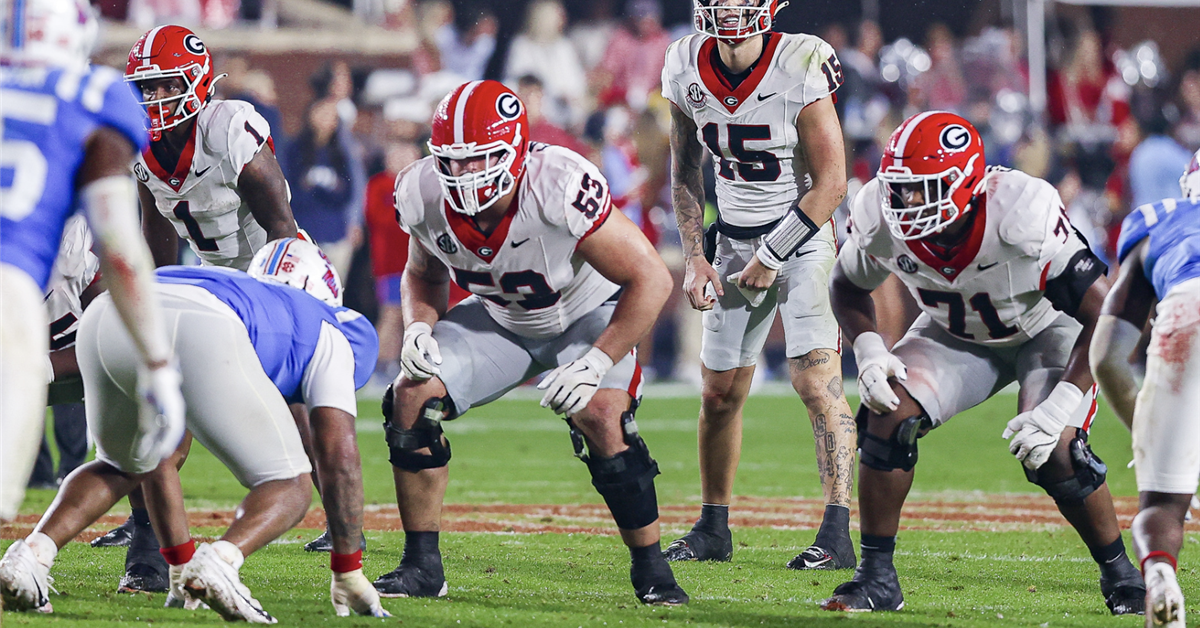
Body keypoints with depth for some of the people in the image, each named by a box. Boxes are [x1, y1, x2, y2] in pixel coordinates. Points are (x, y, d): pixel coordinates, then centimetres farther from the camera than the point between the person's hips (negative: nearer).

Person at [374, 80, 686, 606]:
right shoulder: (424, 195, -22)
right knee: (412, 397, -13)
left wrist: (595, 364, -32)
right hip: (500, 320, 4)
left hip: (585, 314, -4)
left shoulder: (559, 190, -38)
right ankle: (421, 566, 0)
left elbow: (649, 280, -30)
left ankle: (651, 570, -9)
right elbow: (424, 274, 2)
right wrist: (419, 327, -18)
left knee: (602, 417, -27)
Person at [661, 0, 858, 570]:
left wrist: (772, 257, -15)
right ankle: (713, 528, 23)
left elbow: (831, 183, -16)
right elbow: (685, 174, 11)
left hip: (803, 235, -5)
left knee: (817, 381, -16)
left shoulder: (800, 68, -19)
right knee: (719, 394, 8)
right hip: (734, 241, 5)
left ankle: (837, 534, -16)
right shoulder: (688, 69, -3)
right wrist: (695, 255, 1)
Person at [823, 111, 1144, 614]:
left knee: (1053, 451, -25)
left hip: (1050, 331, -4)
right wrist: (868, 351, -20)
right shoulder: (882, 219, -25)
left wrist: (1059, 408, -40)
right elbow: (848, 285, 0)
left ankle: (1120, 574, -1)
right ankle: (877, 578, -6)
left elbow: (1104, 315, -33)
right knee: (889, 412, -19)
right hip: (958, 336, 4)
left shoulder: (1022, 215, -39)